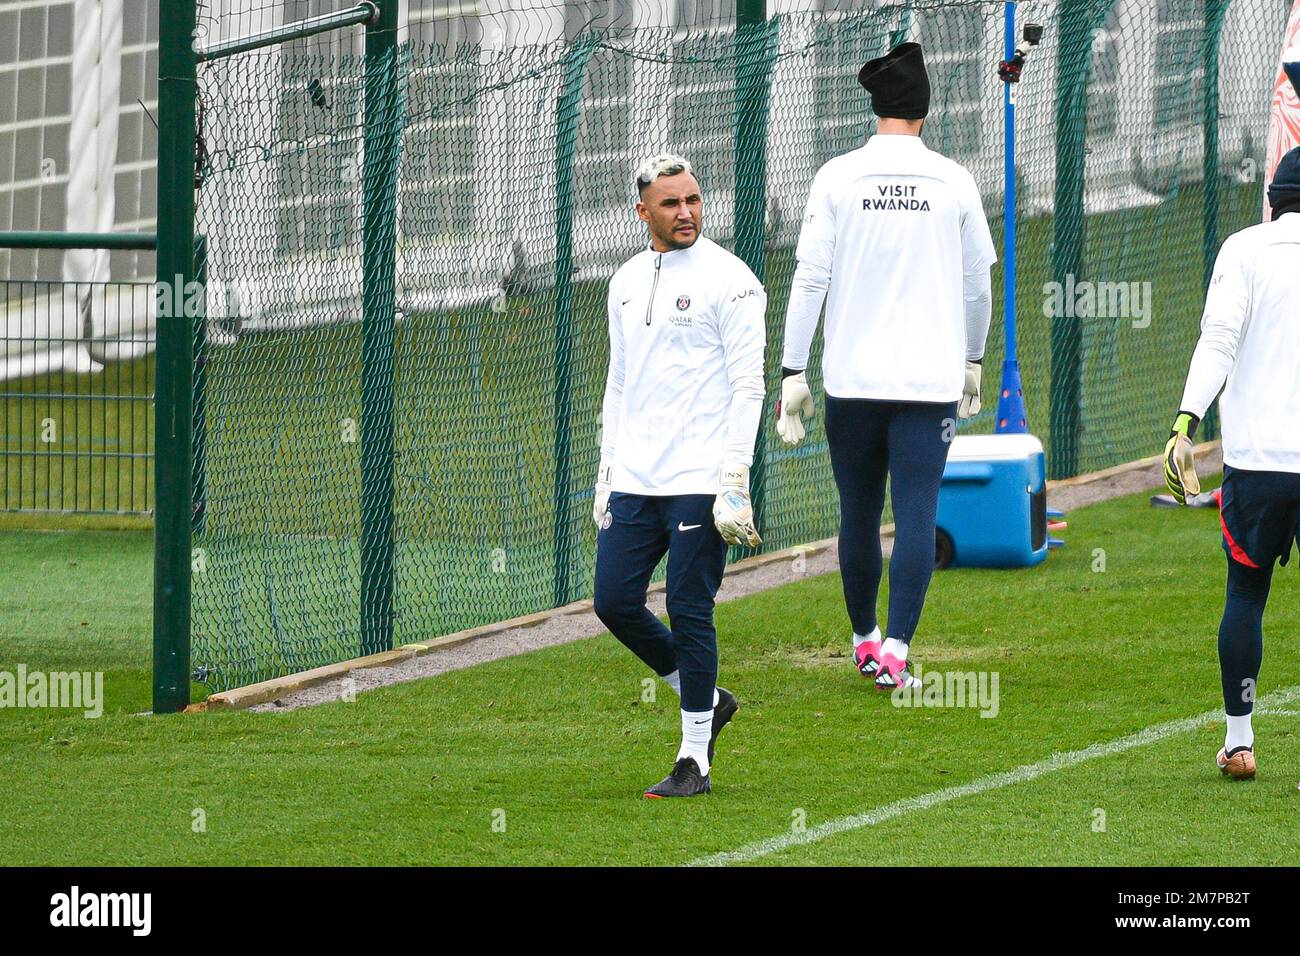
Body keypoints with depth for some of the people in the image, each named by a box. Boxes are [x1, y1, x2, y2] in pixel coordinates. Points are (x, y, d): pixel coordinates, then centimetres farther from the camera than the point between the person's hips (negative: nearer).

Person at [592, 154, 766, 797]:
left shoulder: (728, 279, -7)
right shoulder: (627, 282, 14)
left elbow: (748, 386, -10)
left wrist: (735, 482, -16)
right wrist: (607, 474, 16)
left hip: (700, 480, -7)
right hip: (634, 480, 7)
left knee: (690, 615, -6)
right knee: (614, 601, 3)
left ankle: (694, 763, 2)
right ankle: (705, 699, 23)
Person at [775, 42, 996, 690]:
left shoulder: (837, 178, -1)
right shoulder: (953, 182, 2)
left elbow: (809, 279, -4)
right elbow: (977, 285, 11)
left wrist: (792, 374, 0)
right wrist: (973, 361, 27)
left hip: (852, 378, 1)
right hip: (931, 377, -1)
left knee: (858, 515, 14)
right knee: (917, 516, -4)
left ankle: (865, 639, 27)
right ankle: (896, 649, -16)